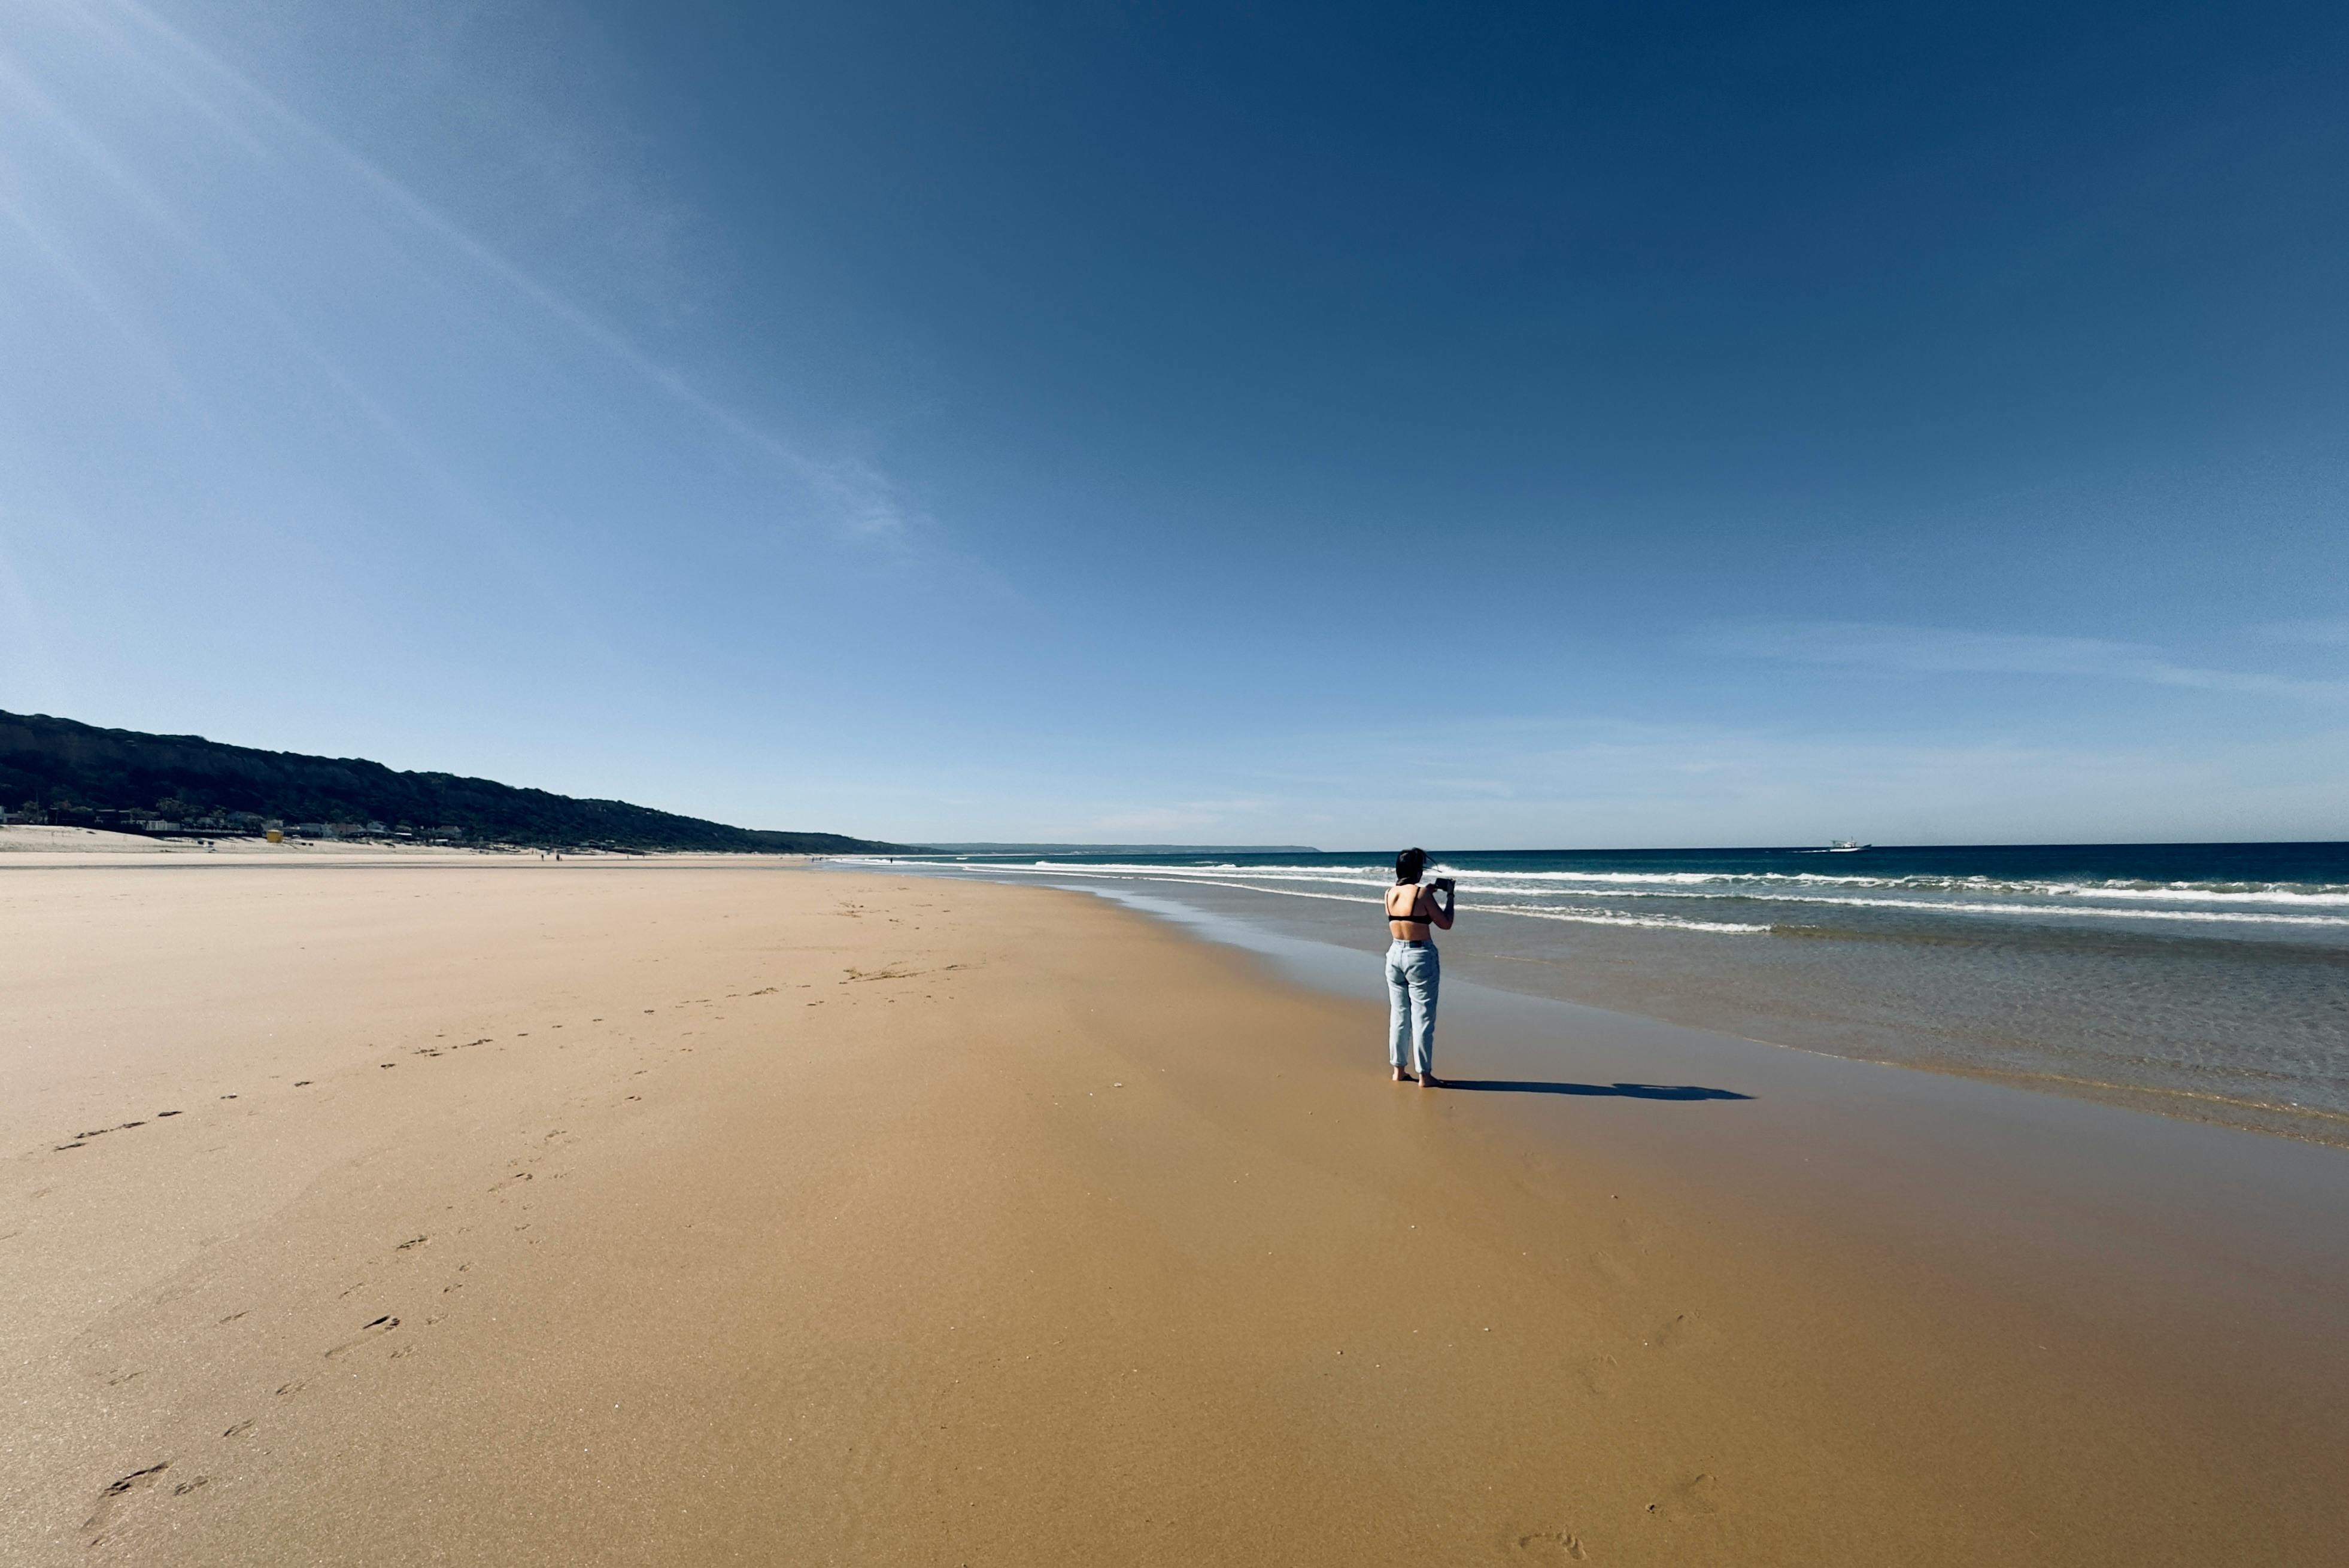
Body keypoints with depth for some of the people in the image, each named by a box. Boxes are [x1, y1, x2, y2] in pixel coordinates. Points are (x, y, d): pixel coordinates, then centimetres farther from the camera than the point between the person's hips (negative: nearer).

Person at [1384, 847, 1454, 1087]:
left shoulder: (1389, 894, 1)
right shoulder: (1422, 894, -16)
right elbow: (1446, 924, -7)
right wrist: (1450, 896, 4)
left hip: (1396, 955, 6)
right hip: (1421, 958, -6)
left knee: (1398, 1014, 14)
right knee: (1422, 1017, 3)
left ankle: (1399, 1069, 22)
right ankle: (1424, 1075, 10)